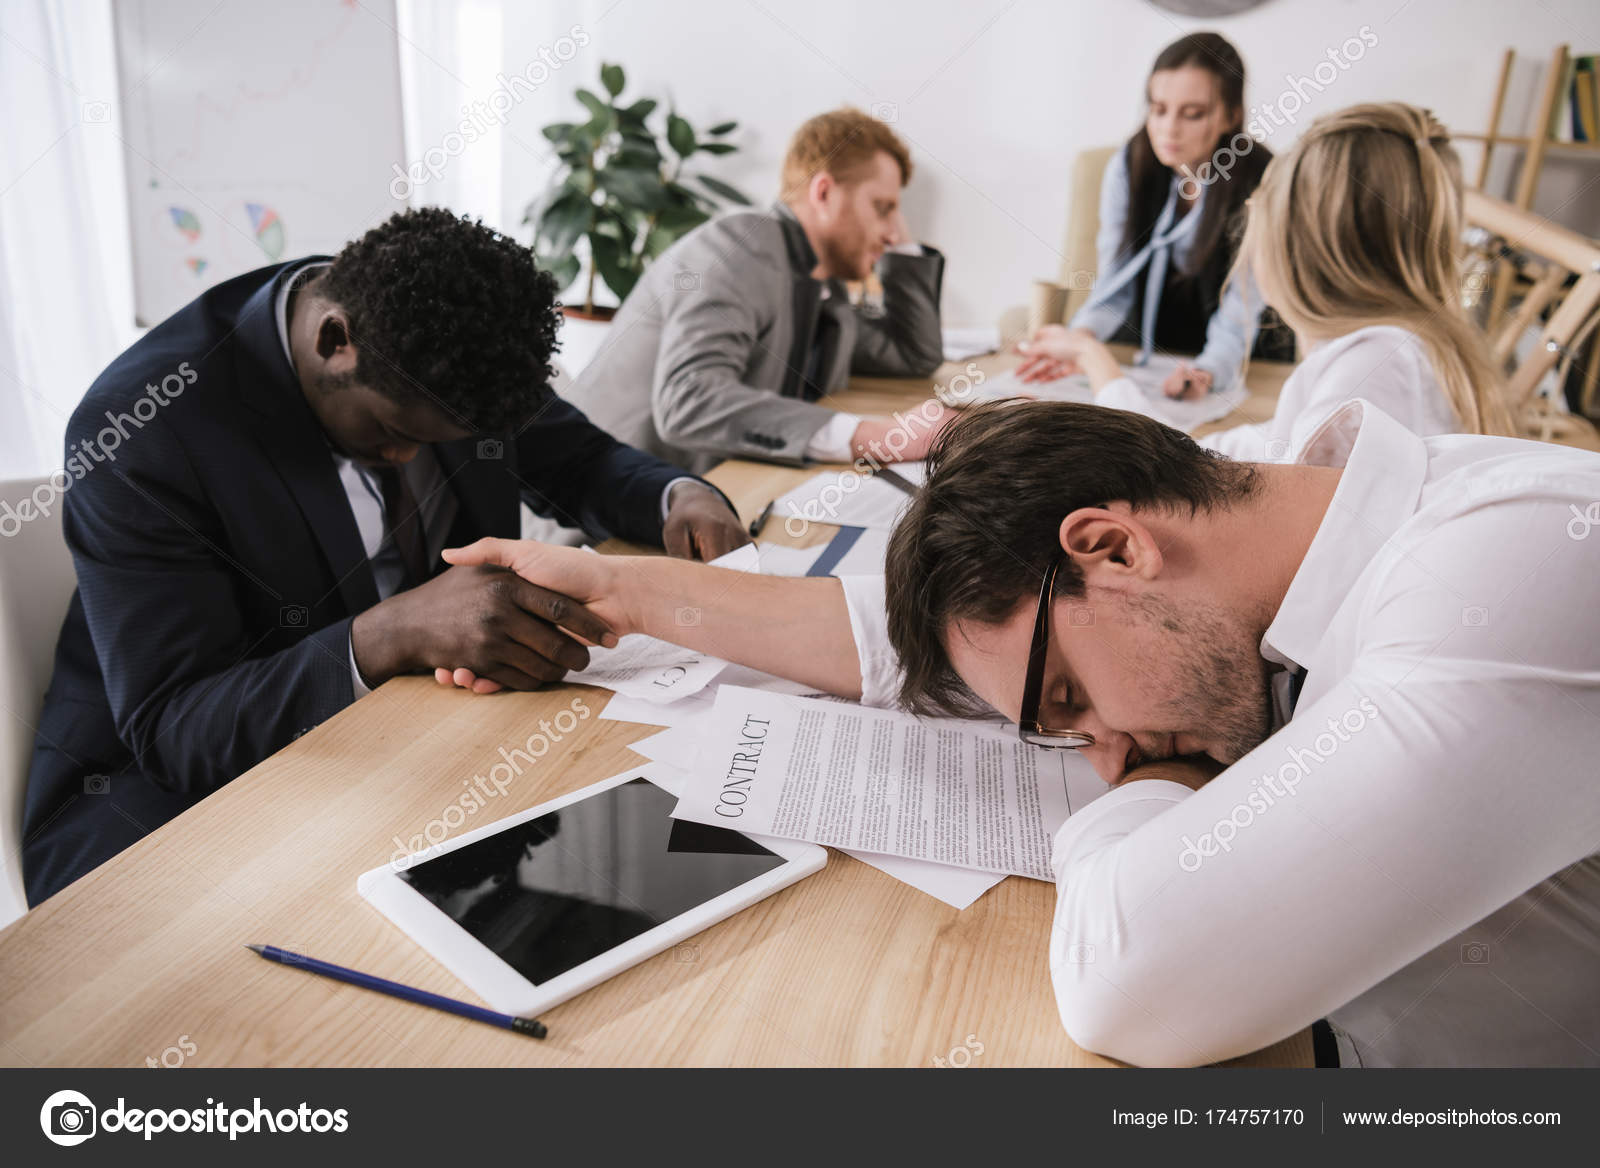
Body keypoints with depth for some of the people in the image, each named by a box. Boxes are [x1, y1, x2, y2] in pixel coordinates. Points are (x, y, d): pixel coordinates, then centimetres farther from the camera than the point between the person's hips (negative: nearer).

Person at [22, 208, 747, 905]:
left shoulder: (445, 350, -6)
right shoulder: (138, 432, -23)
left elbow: (582, 462, 11)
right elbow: (170, 729, -24)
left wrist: (680, 496, -12)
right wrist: (388, 636, -40)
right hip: (168, 791, -4)